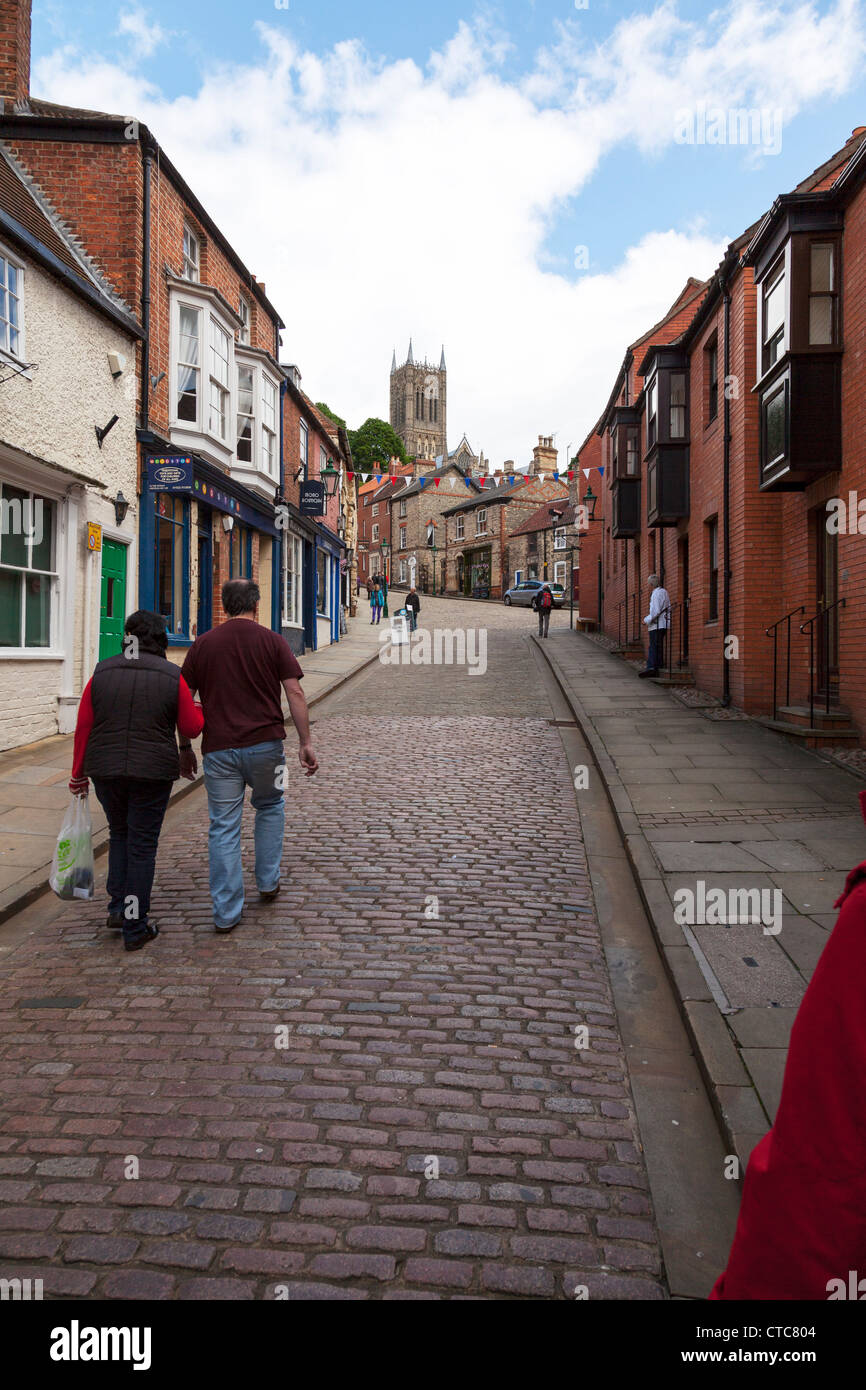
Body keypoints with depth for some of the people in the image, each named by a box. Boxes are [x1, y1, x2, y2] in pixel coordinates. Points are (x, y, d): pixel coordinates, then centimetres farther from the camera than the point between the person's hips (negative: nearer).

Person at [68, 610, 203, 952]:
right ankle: (135, 928, 11)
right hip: (153, 772, -2)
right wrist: (199, 708, 19)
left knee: (119, 833, 24)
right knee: (142, 844, 6)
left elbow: (83, 727, 1)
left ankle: (119, 907, 16)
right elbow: (191, 729, -2)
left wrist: (79, 773, 10)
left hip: (105, 770, 3)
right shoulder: (173, 676, -6)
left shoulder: (101, 673, 0)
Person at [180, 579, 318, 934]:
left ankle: (226, 912, 8)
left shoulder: (203, 644, 5)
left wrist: (184, 748, 15)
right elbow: (295, 694, -5)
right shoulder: (273, 642, 1)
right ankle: (268, 882, 29)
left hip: (218, 748, 1)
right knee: (270, 807, 25)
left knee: (223, 828, 5)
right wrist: (305, 742, -1)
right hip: (265, 744, 0)